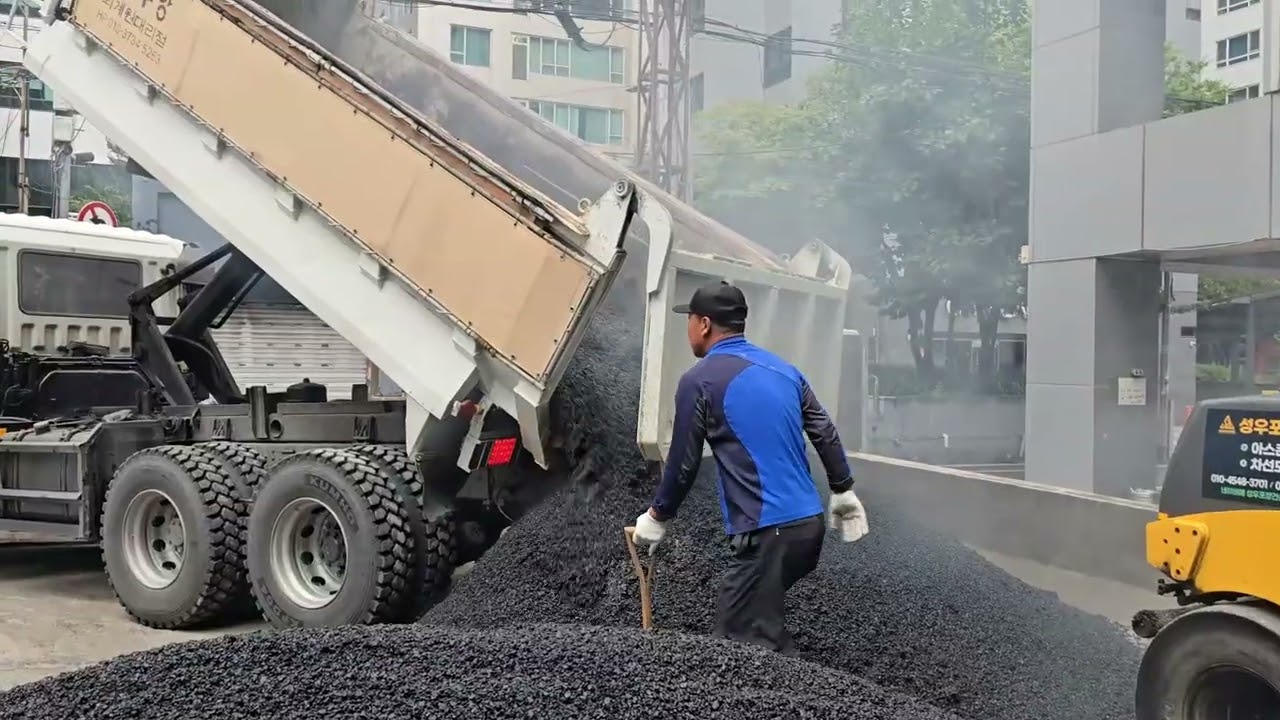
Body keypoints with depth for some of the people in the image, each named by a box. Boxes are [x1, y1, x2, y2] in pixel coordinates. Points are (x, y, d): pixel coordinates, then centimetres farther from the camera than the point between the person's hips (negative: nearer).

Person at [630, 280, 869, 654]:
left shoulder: (700, 380, -6)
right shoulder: (784, 369, 13)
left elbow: (683, 463, -1)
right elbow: (826, 433, 16)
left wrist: (657, 516, 14)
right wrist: (844, 491, 28)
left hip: (767, 534, -8)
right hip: (809, 524, 8)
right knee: (737, 623, 22)